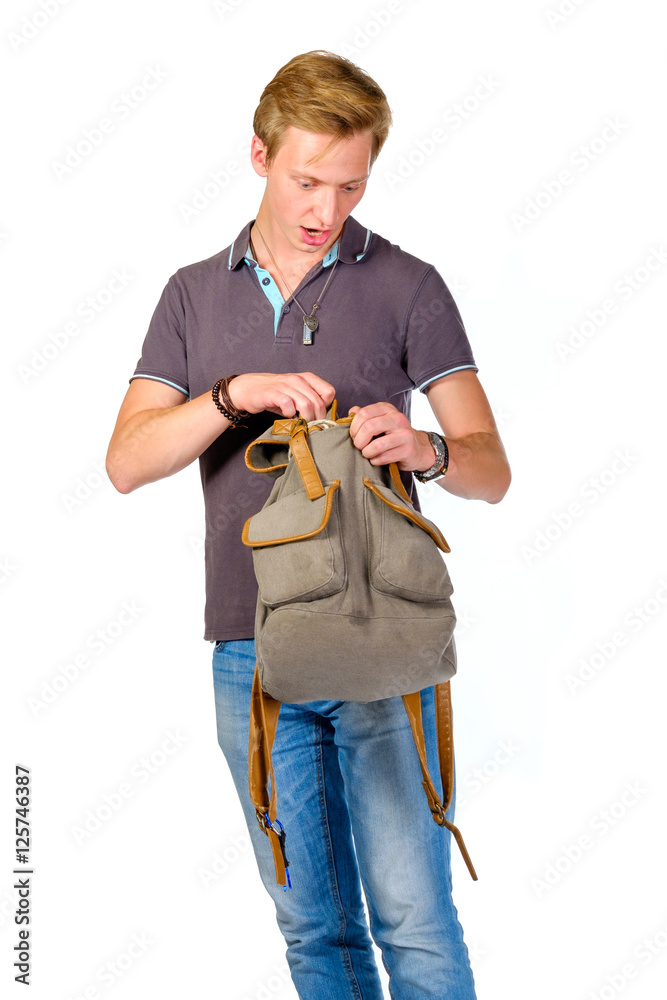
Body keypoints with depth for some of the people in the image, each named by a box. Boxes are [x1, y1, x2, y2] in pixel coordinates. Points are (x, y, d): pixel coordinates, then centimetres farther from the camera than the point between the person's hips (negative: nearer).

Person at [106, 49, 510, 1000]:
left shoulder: (407, 286, 2)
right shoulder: (195, 293, 10)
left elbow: (491, 471, -3)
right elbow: (128, 461, 0)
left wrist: (424, 448, -25)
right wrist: (234, 395, -17)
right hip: (249, 649, 3)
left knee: (412, 916, -2)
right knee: (312, 923, 12)